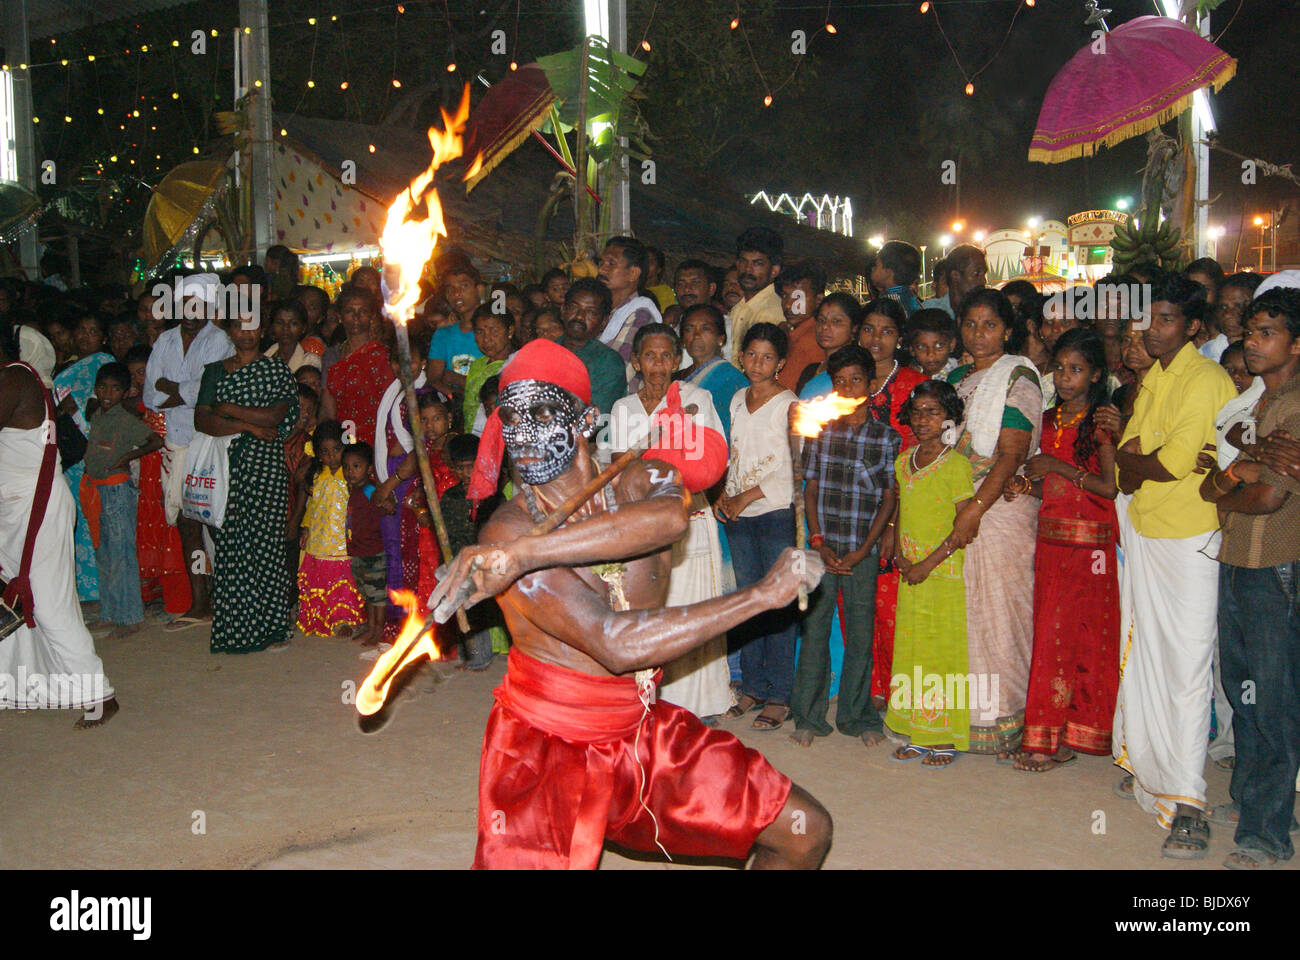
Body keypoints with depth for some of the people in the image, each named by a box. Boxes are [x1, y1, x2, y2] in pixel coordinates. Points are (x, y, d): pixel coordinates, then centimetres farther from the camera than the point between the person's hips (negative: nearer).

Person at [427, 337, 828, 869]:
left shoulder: (642, 479, -2)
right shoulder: (506, 532, -18)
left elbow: (670, 517, -30)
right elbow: (615, 643, -27)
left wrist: (524, 552, -35)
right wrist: (761, 595, -22)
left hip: (642, 729, 5)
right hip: (547, 744, -4)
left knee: (805, 832, 7)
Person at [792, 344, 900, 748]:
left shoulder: (888, 437, 2)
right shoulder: (820, 430, 6)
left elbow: (889, 499, 2)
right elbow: (811, 489, 7)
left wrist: (863, 550, -5)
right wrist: (818, 542, -3)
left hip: (863, 551, -1)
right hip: (821, 547, 1)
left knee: (861, 631, 4)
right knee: (814, 627, 2)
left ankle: (857, 715, 19)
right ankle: (809, 717, 13)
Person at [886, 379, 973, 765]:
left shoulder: (956, 465, -10)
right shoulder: (903, 462, 10)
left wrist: (928, 563, -15)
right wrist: (898, 552, 3)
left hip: (946, 572, -6)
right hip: (909, 574, 6)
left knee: (944, 652, -2)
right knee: (910, 650, 9)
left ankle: (945, 739, 8)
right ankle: (918, 736, 19)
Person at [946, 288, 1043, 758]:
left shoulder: (1018, 378, -4)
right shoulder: (957, 377, 16)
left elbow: (1011, 455, -12)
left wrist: (975, 508, -19)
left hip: (1001, 505, -6)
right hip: (951, 505, 6)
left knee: (996, 606, -4)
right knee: (956, 607, 6)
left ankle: (1002, 719, 5)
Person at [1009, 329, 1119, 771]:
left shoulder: (1100, 422, -7)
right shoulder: (1050, 420, 14)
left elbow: (1111, 486, -14)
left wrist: (1060, 467, -14)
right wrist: (1026, 485, 1)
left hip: (1089, 541, -6)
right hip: (1050, 536, 6)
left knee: (1079, 633, -4)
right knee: (1049, 631, 6)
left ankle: (1064, 735, 2)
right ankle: (1052, 733, 13)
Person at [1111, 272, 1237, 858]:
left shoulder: (1206, 379, -14)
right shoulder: (1152, 378, 12)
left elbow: (1172, 464, -21)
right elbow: (1124, 468, 8)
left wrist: (1130, 460, -2)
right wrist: (1145, 464, -13)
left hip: (1189, 538, -8)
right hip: (1143, 530, 8)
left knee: (1186, 666, -7)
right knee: (1143, 654, 15)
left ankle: (1187, 803, -3)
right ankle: (1147, 767, 29)